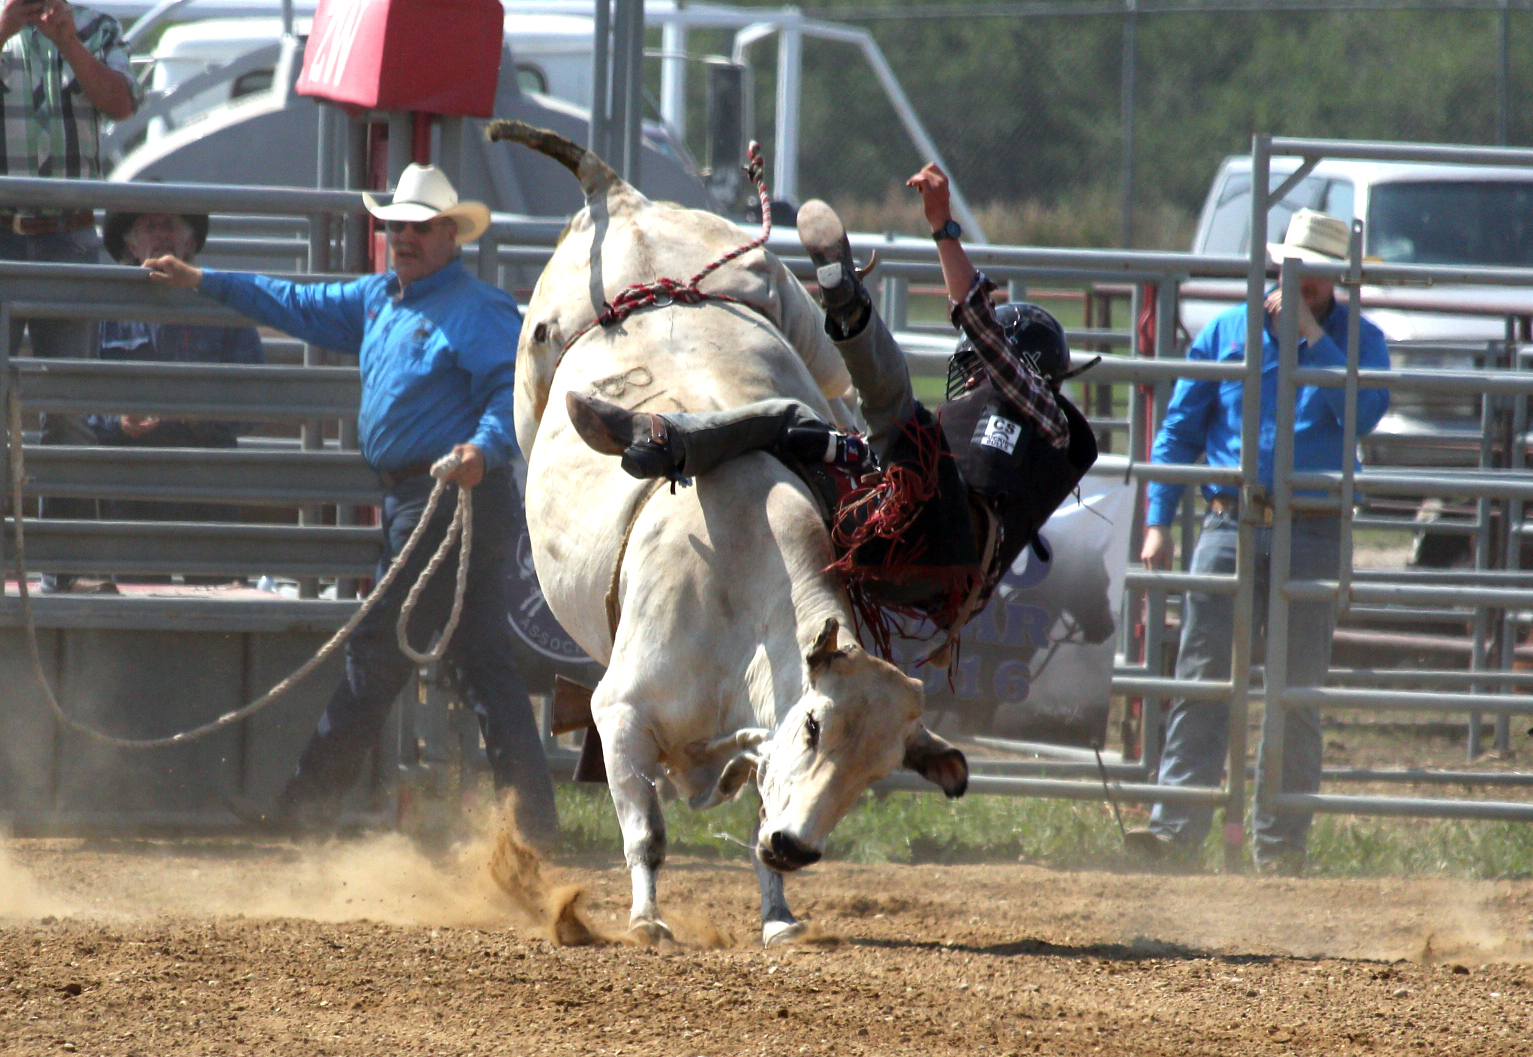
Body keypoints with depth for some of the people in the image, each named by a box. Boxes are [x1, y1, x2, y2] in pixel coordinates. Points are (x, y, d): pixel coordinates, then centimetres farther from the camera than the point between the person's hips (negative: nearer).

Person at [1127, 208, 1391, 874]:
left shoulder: (1358, 341, 6)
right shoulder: (1229, 331, 10)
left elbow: (1365, 412, -14)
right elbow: (1179, 428, 11)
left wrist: (1312, 335, -12)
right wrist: (1158, 523, 4)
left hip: (1313, 537, -1)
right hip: (1231, 526, 1)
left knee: (1296, 695, 2)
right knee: (1202, 682, -6)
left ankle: (1280, 843, 7)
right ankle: (1176, 825, -9)